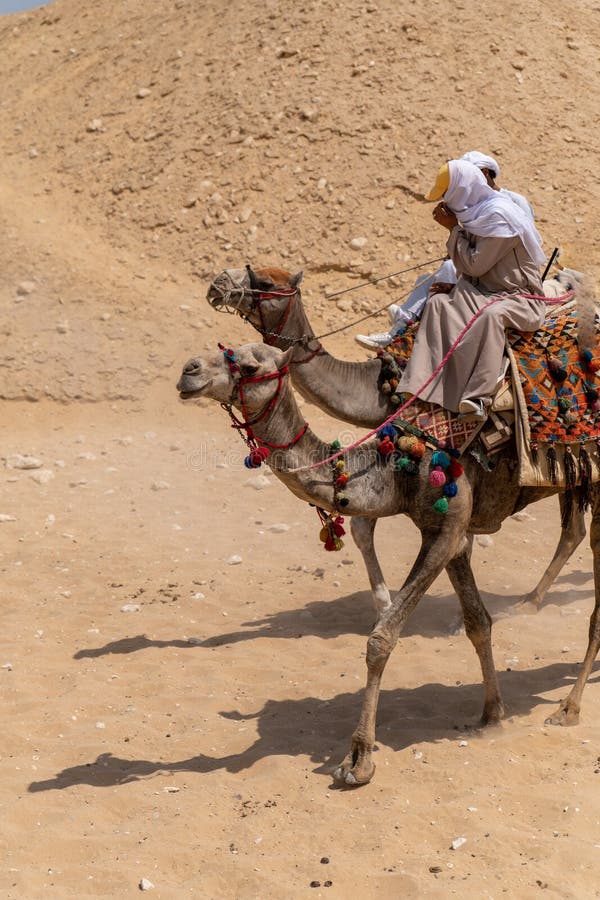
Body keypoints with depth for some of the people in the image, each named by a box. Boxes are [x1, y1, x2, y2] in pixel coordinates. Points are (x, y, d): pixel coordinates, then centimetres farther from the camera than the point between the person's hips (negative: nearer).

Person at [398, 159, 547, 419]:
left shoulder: (500, 214, -16)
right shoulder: (476, 212, 11)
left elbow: (475, 265, -16)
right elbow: (467, 266, 16)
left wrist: (454, 228, -8)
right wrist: (454, 227, 5)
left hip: (519, 296, -8)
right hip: (484, 292, 8)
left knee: (491, 314, -39)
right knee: (438, 302, -14)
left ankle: (478, 397, -45)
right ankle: (423, 385, -25)